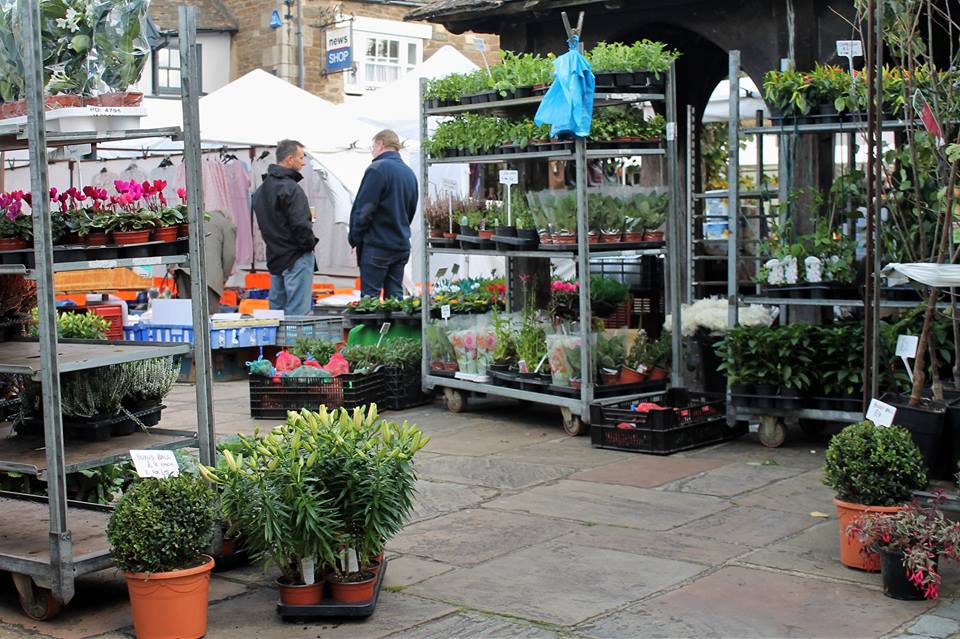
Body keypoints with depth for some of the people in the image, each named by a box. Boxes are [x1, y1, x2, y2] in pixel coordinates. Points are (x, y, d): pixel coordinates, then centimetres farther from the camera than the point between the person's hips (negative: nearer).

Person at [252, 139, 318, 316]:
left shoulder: (261, 190, 13)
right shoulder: (290, 188, -16)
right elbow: (301, 225, -21)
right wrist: (310, 243, -6)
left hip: (274, 258, 9)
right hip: (296, 259, -9)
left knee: (276, 309, 15)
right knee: (298, 313, -8)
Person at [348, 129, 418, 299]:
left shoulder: (378, 169, -11)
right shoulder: (409, 173, 13)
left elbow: (363, 209, -14)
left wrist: (354, 238, -3)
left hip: (377, 246, -7)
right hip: (402, 245, 7)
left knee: (370, 297, -4)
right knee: (395, 296, 10)